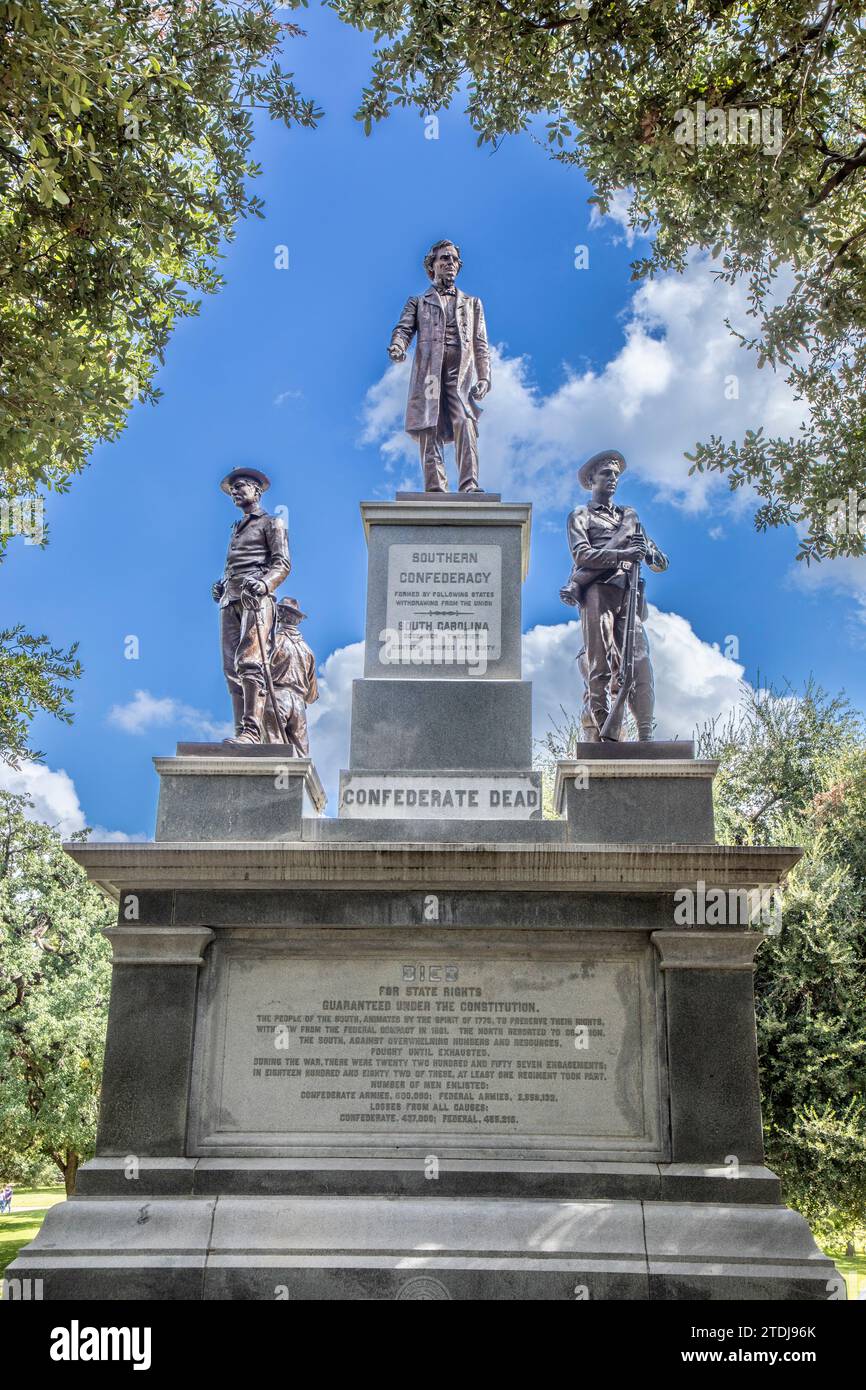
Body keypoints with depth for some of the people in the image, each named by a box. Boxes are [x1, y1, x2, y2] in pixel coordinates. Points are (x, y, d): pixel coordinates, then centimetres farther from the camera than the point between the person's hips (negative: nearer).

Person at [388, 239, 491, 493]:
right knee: (429, 431, -10)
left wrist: (484, 377, 3)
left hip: (461, 374, 0)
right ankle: (436, 489, -11)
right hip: (428, 373, 0)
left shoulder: (472, 303, 27)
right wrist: (397, 346, -18)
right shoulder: (418, 302, 23)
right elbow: (404, 329, 6)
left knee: (465, 424, -22)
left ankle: (469, 486, -28)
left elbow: (481, 345, 18)